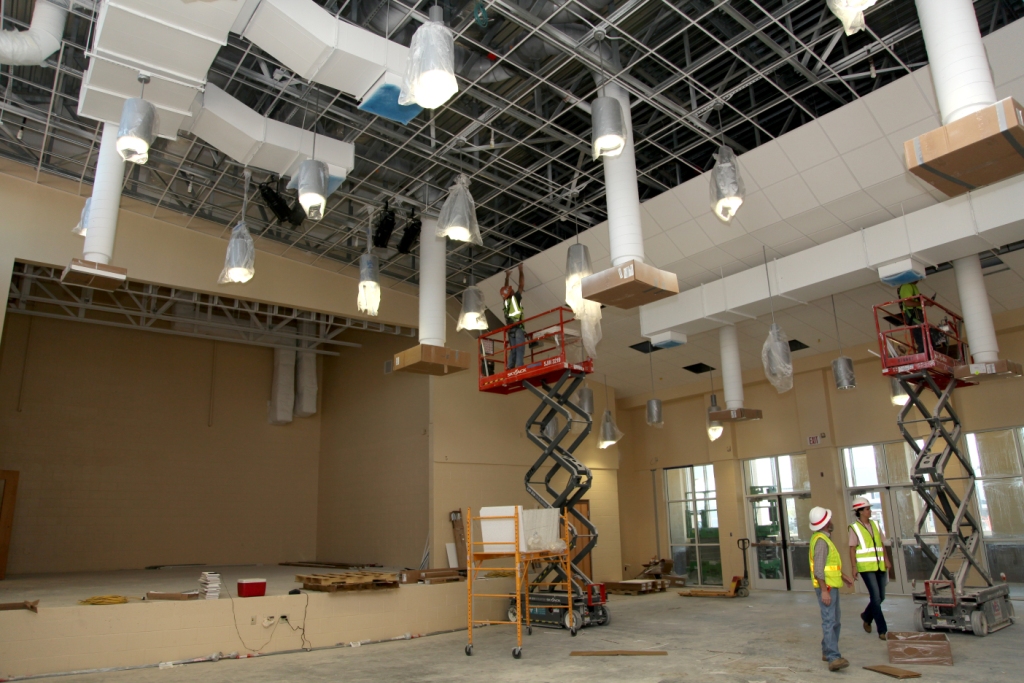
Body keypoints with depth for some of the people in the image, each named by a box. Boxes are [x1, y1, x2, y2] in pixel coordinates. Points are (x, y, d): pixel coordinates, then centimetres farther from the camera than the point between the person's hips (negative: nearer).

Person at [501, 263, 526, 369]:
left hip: (510, 329, 6)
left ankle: (510, 368, -5)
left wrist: (507, 276, 40)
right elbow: (521, 285, 8)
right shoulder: (515, 297, 0)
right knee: (520, 350, -13)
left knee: (512, 350, 5)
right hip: (518, 328, -6)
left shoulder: (506, 300, 13)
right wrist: (520, 270, 18)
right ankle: (518, 367, -25)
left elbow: (505, 289, 30)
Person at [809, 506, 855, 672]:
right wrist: (824, 591, -27)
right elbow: (818, 569, -24)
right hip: (826, 586, -11)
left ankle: (828, 652, 26)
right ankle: (834, 658, -22)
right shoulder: (821, 540, -18)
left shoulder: (823, 538, 15)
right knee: (829, 621, -16)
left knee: (834, 621, 17)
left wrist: (843, 576, 28)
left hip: (831, 585, 11)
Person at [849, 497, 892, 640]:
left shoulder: (875, 524, 12)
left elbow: (882, 544, 16)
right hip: (866, 567, -6)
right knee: (876, 598, -6)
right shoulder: (854, 528, -4)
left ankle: (866, 616, 36)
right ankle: (882, 630, 2)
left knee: (881, 597, 11)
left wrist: (886, 560, 6)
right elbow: (852, 549, -6)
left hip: (879, 566, 6)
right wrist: (854, 567, -11)